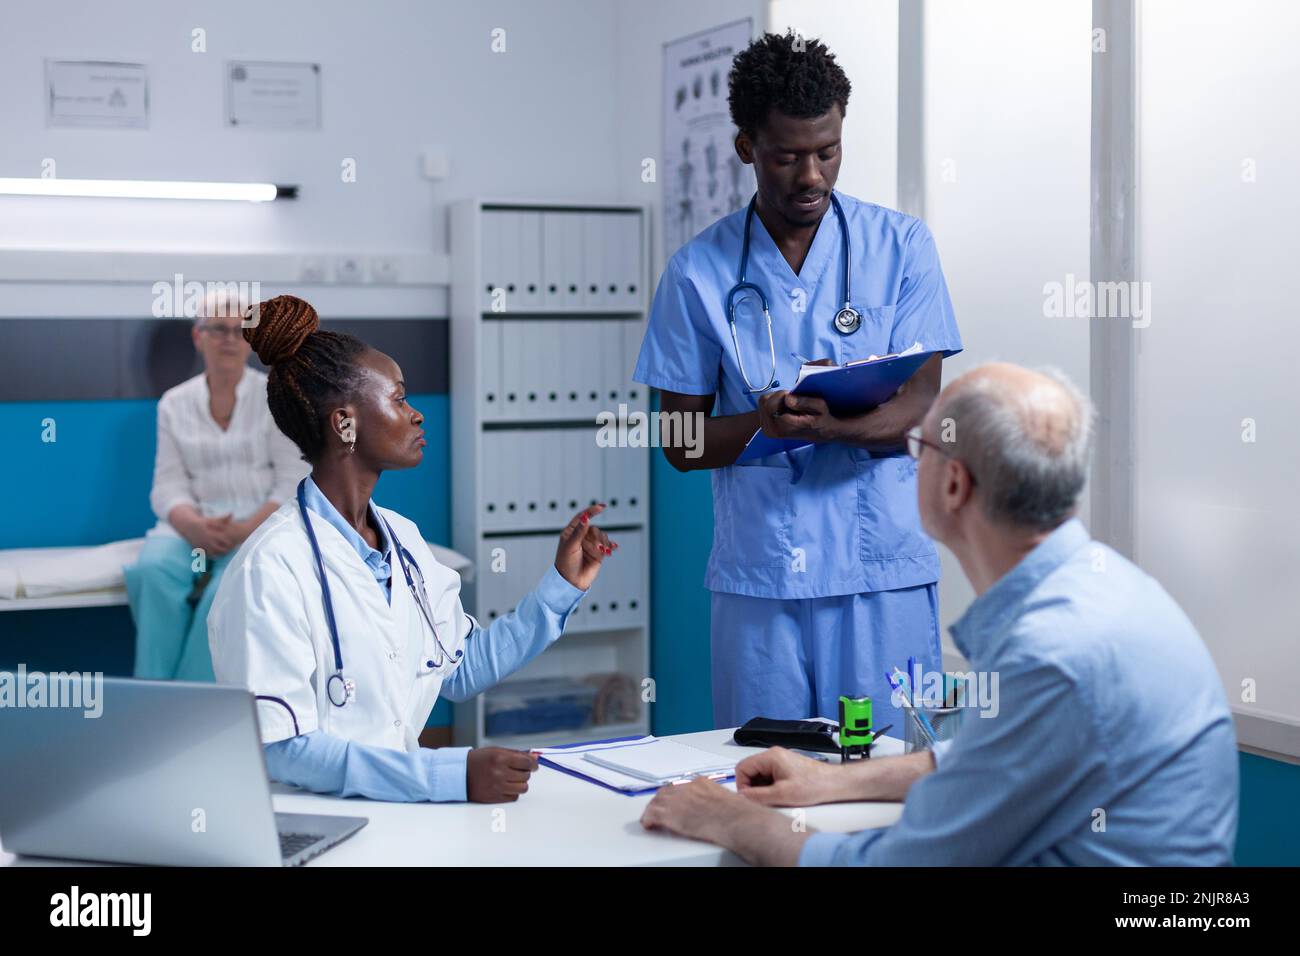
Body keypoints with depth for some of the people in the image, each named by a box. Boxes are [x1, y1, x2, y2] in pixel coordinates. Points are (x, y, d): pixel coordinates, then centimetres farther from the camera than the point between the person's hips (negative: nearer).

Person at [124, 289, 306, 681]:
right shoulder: (174, 403, 11)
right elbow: (168, 487, 4)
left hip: (262, 525, -2)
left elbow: (293, 484, -2)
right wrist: (194, 525, -19)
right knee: (154, 570, -32)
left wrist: (245, 530, -19)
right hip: (194, 526, 2)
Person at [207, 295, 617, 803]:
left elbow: (460, 670, 21)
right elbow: (282, 751, -21)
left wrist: (561, 586, 12)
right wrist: (454, 773, -29)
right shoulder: (271, 568, -16)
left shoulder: (404, 539, 10)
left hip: (401, 804, 7)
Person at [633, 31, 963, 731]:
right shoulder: (698, 271, 4)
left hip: (882, 567, 0)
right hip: (756, 573, 1)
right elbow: (680, 442, 4)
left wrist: (833, 424, -24)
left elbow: (921, 405, -3)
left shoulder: (901, 245, 4)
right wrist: (763, 423, -17)